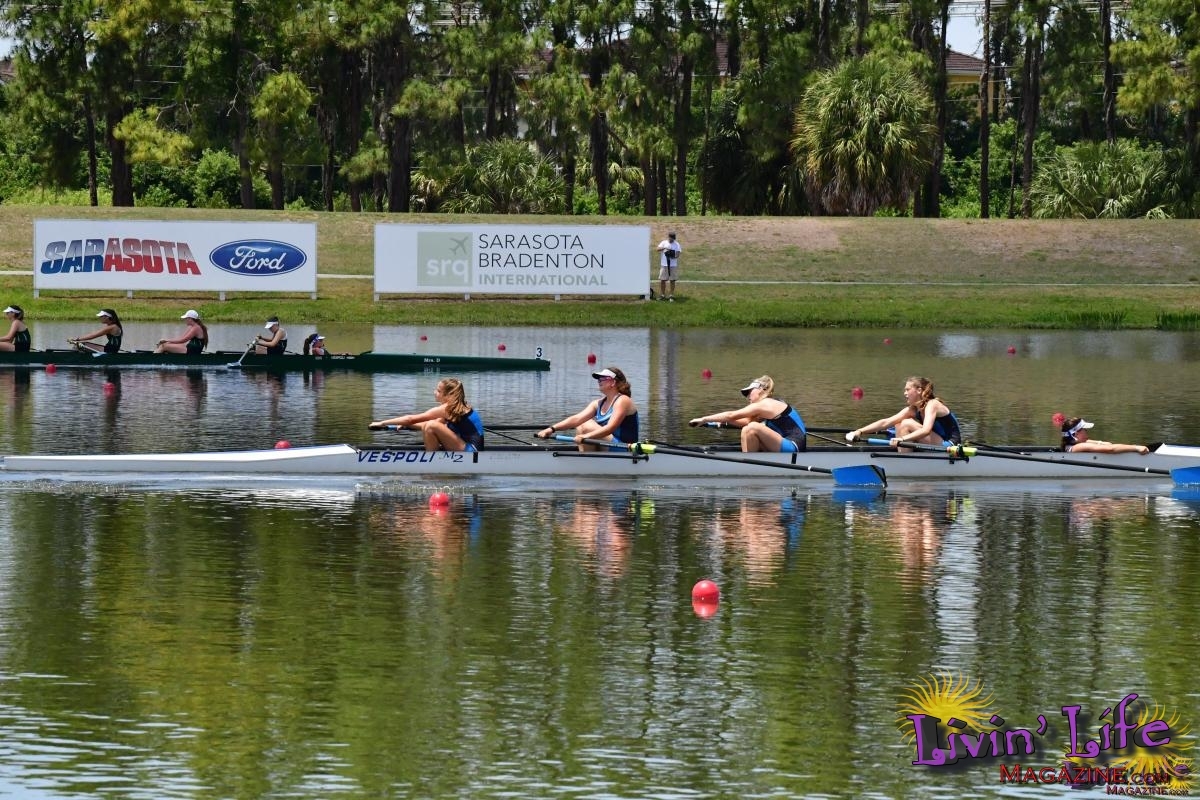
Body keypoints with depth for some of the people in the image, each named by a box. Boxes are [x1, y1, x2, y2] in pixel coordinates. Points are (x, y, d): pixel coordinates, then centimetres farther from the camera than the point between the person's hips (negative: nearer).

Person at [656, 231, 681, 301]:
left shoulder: (676, 244, 1)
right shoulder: (664, 242, 5)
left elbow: (678, 254, -5)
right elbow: (658, 249, -8)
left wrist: (673, 256, -25)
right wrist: (664, 248, -25)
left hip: (673, 265, -1)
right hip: (664, 264, 1)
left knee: (672, 280, 1)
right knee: (662, 280, 4)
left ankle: (671, 295, 8)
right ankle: (662, 295, 16)